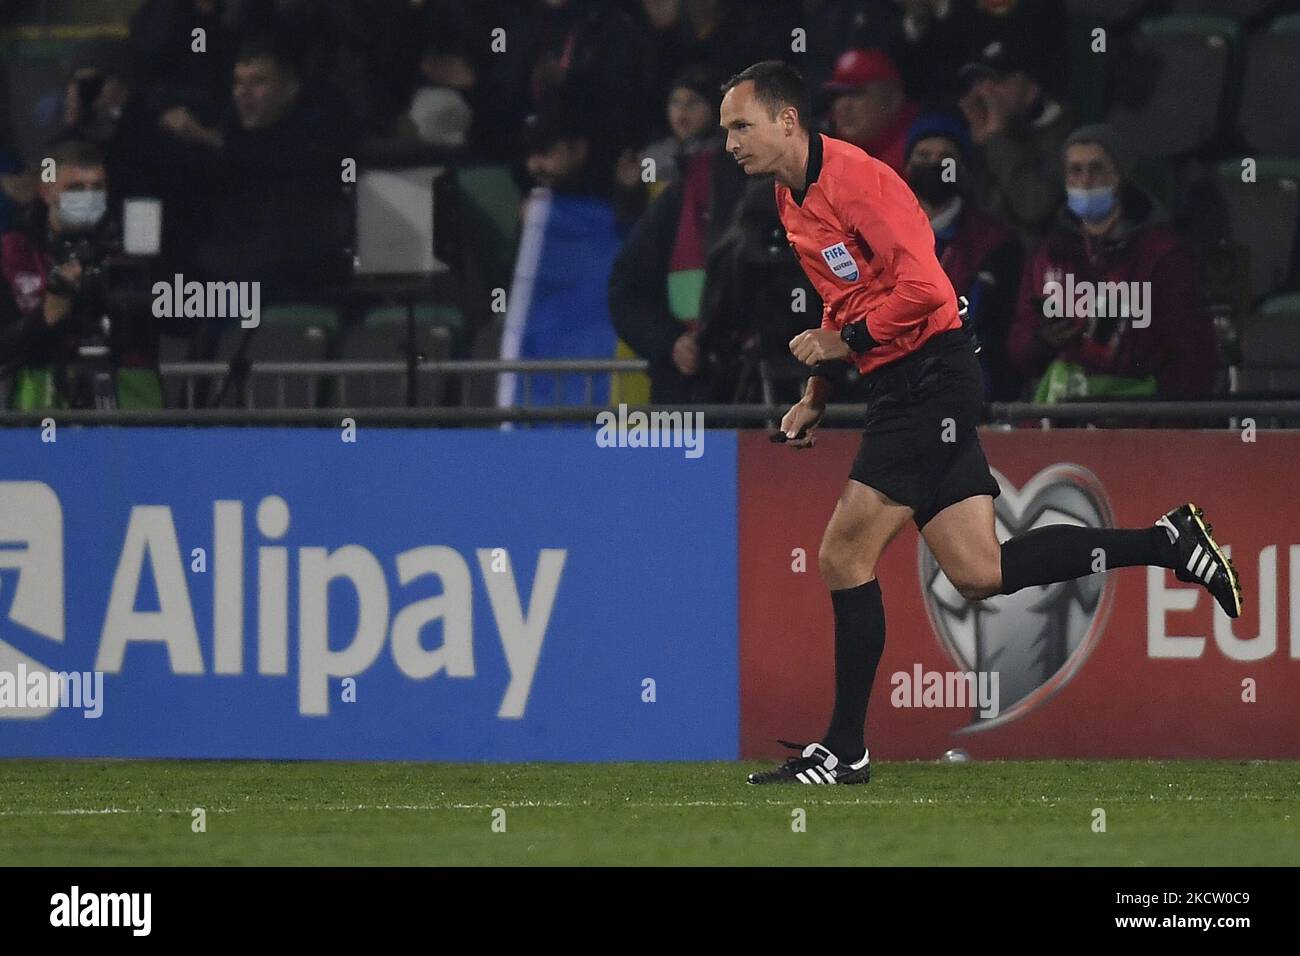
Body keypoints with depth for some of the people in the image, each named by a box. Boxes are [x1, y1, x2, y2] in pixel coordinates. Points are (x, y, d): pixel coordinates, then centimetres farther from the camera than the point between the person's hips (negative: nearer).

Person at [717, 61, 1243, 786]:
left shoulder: (855, 179, -15)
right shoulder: (793, 202, 15)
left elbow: (922, 287, -23)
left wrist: (844, 340, -14)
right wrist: (817, 397, 19)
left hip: (930, 382, -10)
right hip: (900, 389, 10)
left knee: (845, 556, -9)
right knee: (978, 574, 3)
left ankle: (845, 751, -3)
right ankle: (1169, 543, 10)